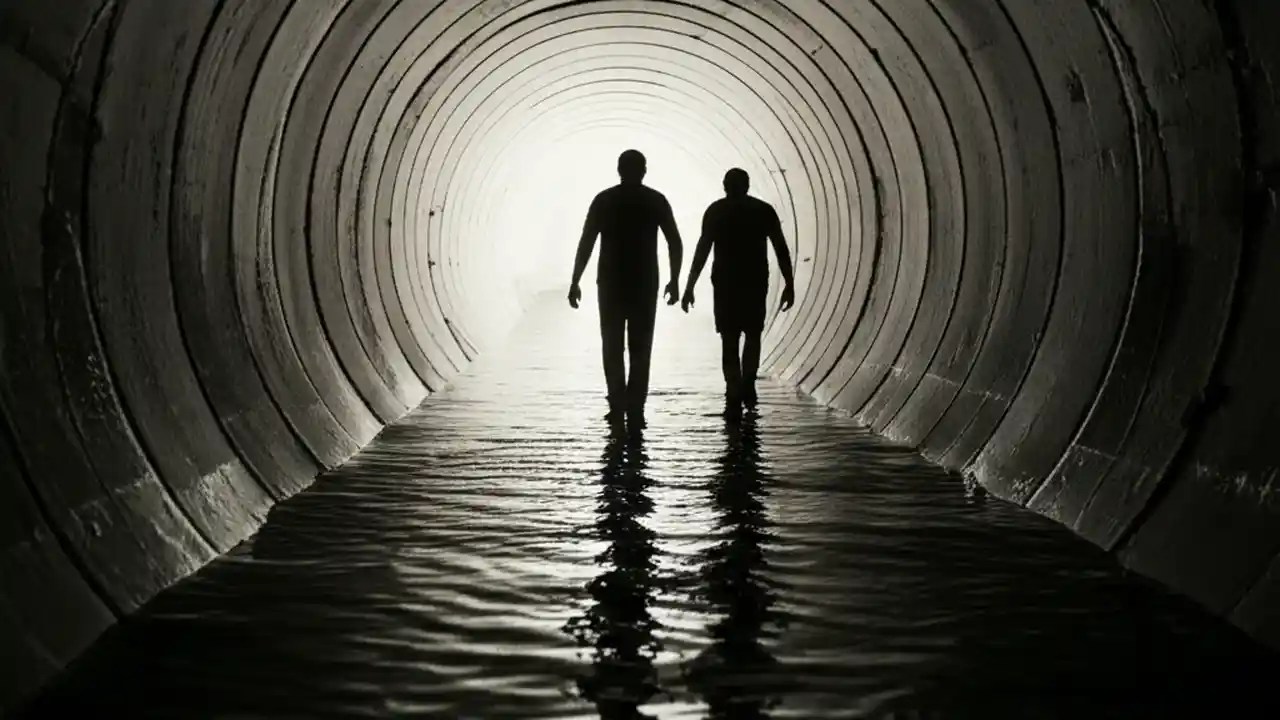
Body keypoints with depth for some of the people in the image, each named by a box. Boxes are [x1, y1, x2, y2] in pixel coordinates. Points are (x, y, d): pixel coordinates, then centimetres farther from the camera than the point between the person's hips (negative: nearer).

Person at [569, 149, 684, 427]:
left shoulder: (604, 200, 0)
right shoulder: (656, 200, 1)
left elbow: (586, 243, -5)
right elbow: (675, 243, -2)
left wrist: (575, 282, -2)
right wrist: (674, 280, 6)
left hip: (611, 283, 0)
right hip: (645, 283, 0)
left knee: (613, 346, 12)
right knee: (640, 348, 6)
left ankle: (618, 404, 3)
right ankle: (634, 410, -2)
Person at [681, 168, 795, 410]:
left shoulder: (715, 211, 2)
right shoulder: (764, 210, 6)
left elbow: (703, 249, -5)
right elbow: (781, 249, 0)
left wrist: (690, 287, -4)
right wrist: (789, 284, 3)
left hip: (724, 283, -1)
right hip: (756, 282, 1)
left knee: (729, 339, 6)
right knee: (752, 334, 19)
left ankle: (734, 394, -3)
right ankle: (748, 384, 2)